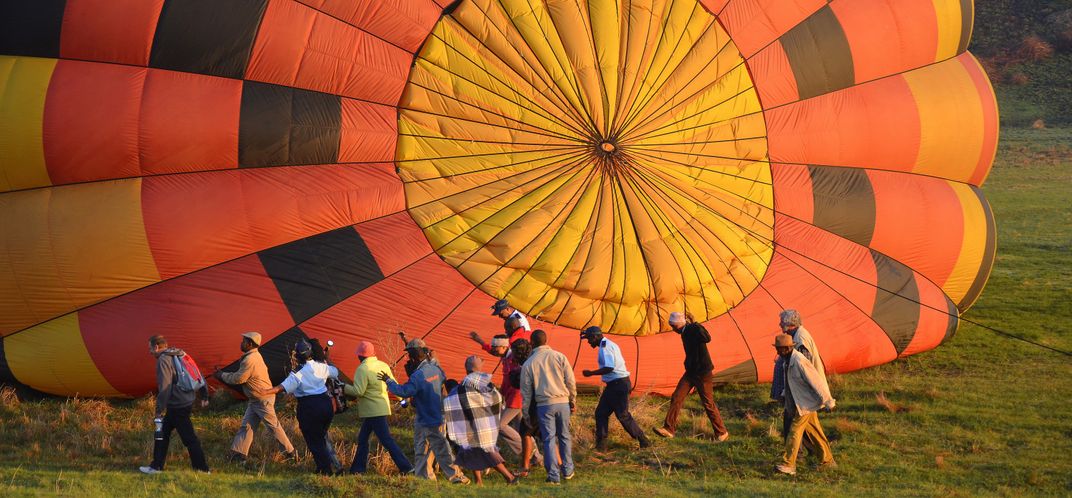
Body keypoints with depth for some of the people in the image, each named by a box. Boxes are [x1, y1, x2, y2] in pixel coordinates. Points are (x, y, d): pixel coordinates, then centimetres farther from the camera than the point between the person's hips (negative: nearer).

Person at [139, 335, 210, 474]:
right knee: (163, 432, 16)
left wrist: (159, 409, -14)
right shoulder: (180, 355, 13)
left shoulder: (163, 360, -15)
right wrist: (204, 396, 22)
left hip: (178, 405, -10)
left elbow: (164, 387, -20)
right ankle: (157, 466, 20)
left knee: (189, 438, -3)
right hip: (188, 400, 10)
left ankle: (202, 468, 2)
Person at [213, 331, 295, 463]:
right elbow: (241, 375, 15)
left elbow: (238, 379, -20)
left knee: (273, 426, 0)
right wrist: (224, 375, 11)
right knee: (246, 425, 7)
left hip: (263, 399, -10)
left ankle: (289, 452, 10)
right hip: (255, 400, 10)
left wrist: (222, 376, -6)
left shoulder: (250, 360, -24)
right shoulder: (255, 355, 9)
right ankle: (238, 454, 6)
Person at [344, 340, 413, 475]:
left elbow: (358, 391, -21)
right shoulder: (383, 366, 6)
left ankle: (406, 467, -9)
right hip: (382, 407, 9)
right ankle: (358, 468, 19)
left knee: (386, 440, -7)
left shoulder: (362, 369, -17)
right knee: (363, 438, 16)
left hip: (374, 411, -9)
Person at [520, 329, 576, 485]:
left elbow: (526, 391, 5)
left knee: (549, 439, 1)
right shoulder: (559, 357, 2)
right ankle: (567, 471, 18)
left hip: (544, 405, -1)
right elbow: (570, 381, 2)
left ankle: (553, 475, -4)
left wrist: (525, 412, 13)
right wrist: (573, 401, 15)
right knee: (565, 436, 15)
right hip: (562, 402, 1)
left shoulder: (528, 364, 0)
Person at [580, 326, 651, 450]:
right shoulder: (609, 344, 17)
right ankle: (601, 445, 9)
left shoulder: (605, 347, -16)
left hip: (618, 384, -11)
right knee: (601, 413, 9)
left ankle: (643, 441, 3)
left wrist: (591, 373, -19)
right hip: (614, 385, 11)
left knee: (623, 415, -6)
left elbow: (609, 368, -27)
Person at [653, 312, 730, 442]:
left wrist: (695, 325, -38)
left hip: (703, 373, -8)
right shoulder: (685, 333, 8)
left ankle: (722, 432, 12)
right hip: (691, 372, 8)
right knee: (676, 398, -3)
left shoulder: (694, 329, -18)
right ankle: (669, 429, -3)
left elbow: (707, 339, -38)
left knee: (708, 404, -1)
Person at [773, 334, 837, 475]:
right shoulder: (788, 360, 8)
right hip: (797, 404, 10)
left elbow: (815, 382, -21)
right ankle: (827, 461, 23)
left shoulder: (799, 361, -23)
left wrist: (827, 402, -18)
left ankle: (788, 465, -12)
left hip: (806, 404, -10)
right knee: (814, 433, 14)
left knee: (794, 431, -12)